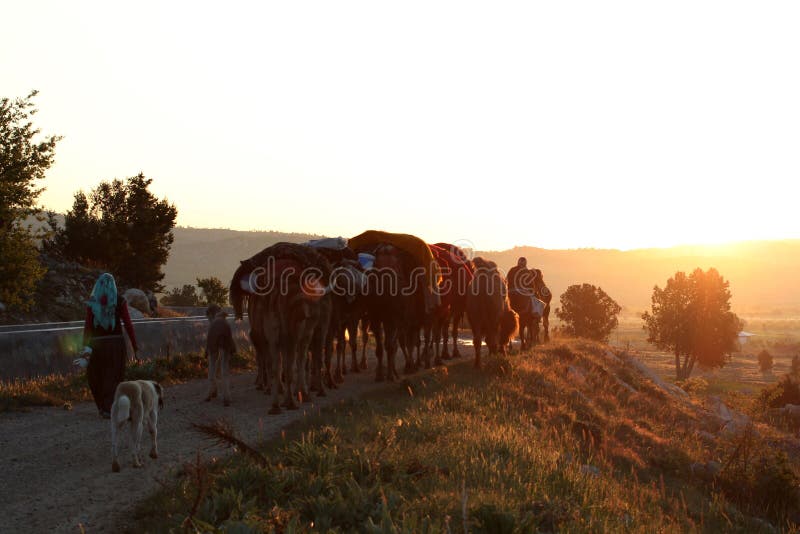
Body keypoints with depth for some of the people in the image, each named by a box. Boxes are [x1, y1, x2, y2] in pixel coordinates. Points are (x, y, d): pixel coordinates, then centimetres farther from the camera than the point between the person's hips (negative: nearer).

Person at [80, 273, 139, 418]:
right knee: (113, 378, 7)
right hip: (116, 342, 0)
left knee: (95, 377, 17)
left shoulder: (91, 302, 0)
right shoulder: (120, 301, -2)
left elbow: (87, 325, -8)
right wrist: (135, 346, 1)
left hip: (98, 344, 0)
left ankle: (102, 407, 22)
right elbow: (128, 324, -4)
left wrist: (85, 345, -12)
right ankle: (108, 410, 1)